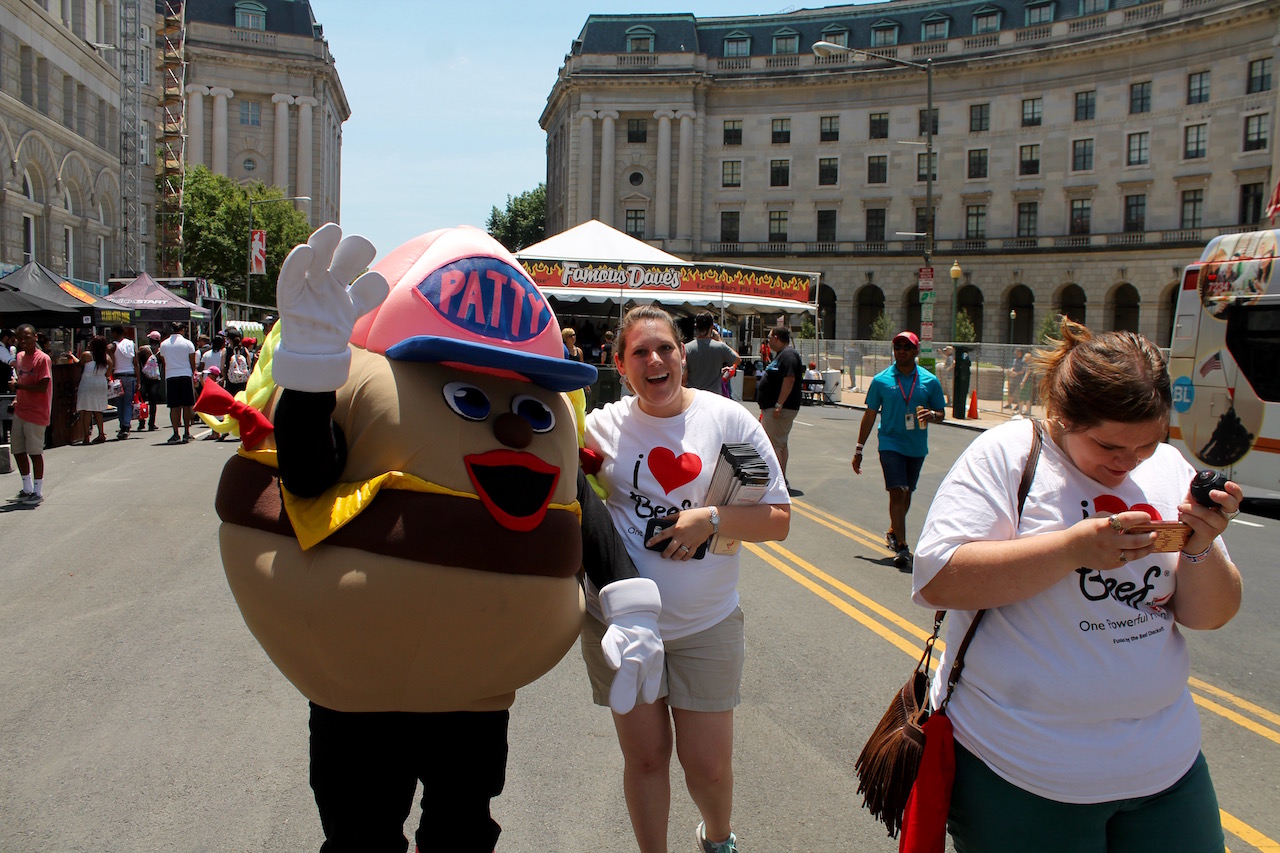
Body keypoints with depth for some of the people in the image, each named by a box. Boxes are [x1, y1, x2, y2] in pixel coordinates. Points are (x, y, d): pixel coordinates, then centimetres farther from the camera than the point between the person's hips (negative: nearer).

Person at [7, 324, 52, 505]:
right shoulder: (19, 357, 11)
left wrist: (17, 385, -16)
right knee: (18, 450, 13)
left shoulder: (42, 358, -13)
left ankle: (38, 492, 10)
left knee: (35, 452, -1)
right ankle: (27, 489, 26)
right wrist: (17, 398, 8)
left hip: (36, 413, -8)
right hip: (20, 411, 8)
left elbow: (42, 387, -19)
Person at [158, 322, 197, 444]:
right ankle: (186, 433, 9)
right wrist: (193, 375, 16)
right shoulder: (188, 343, -1)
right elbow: (193, 364, 2)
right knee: (186, 405, 6)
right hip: (185, 375, -1)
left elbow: (163, 363, 9)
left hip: (170, 377, 1)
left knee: (174, 407, 2)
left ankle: (176, 434, -4)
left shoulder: (163, 344, 5)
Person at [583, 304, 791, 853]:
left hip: (705, 623, 0)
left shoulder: (728, 419, -5)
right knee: (645, 755, 12)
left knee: (709, 764, 11)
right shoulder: (604, 424, -2)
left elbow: (778, 518, -3)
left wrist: (712, 519, -19)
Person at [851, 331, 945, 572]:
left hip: (917, 446, 3)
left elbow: (941, 414, 7)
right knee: (897, 492, -14)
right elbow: (870, 415, 4)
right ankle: (901, 547, -13)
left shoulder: (930, 381, 1)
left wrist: (931, 415, -18)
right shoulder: (881, 380, -2)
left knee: (906, 493, 16)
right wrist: (859, 448, 4)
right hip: (890, 442, -3)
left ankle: (893, 532, 39)